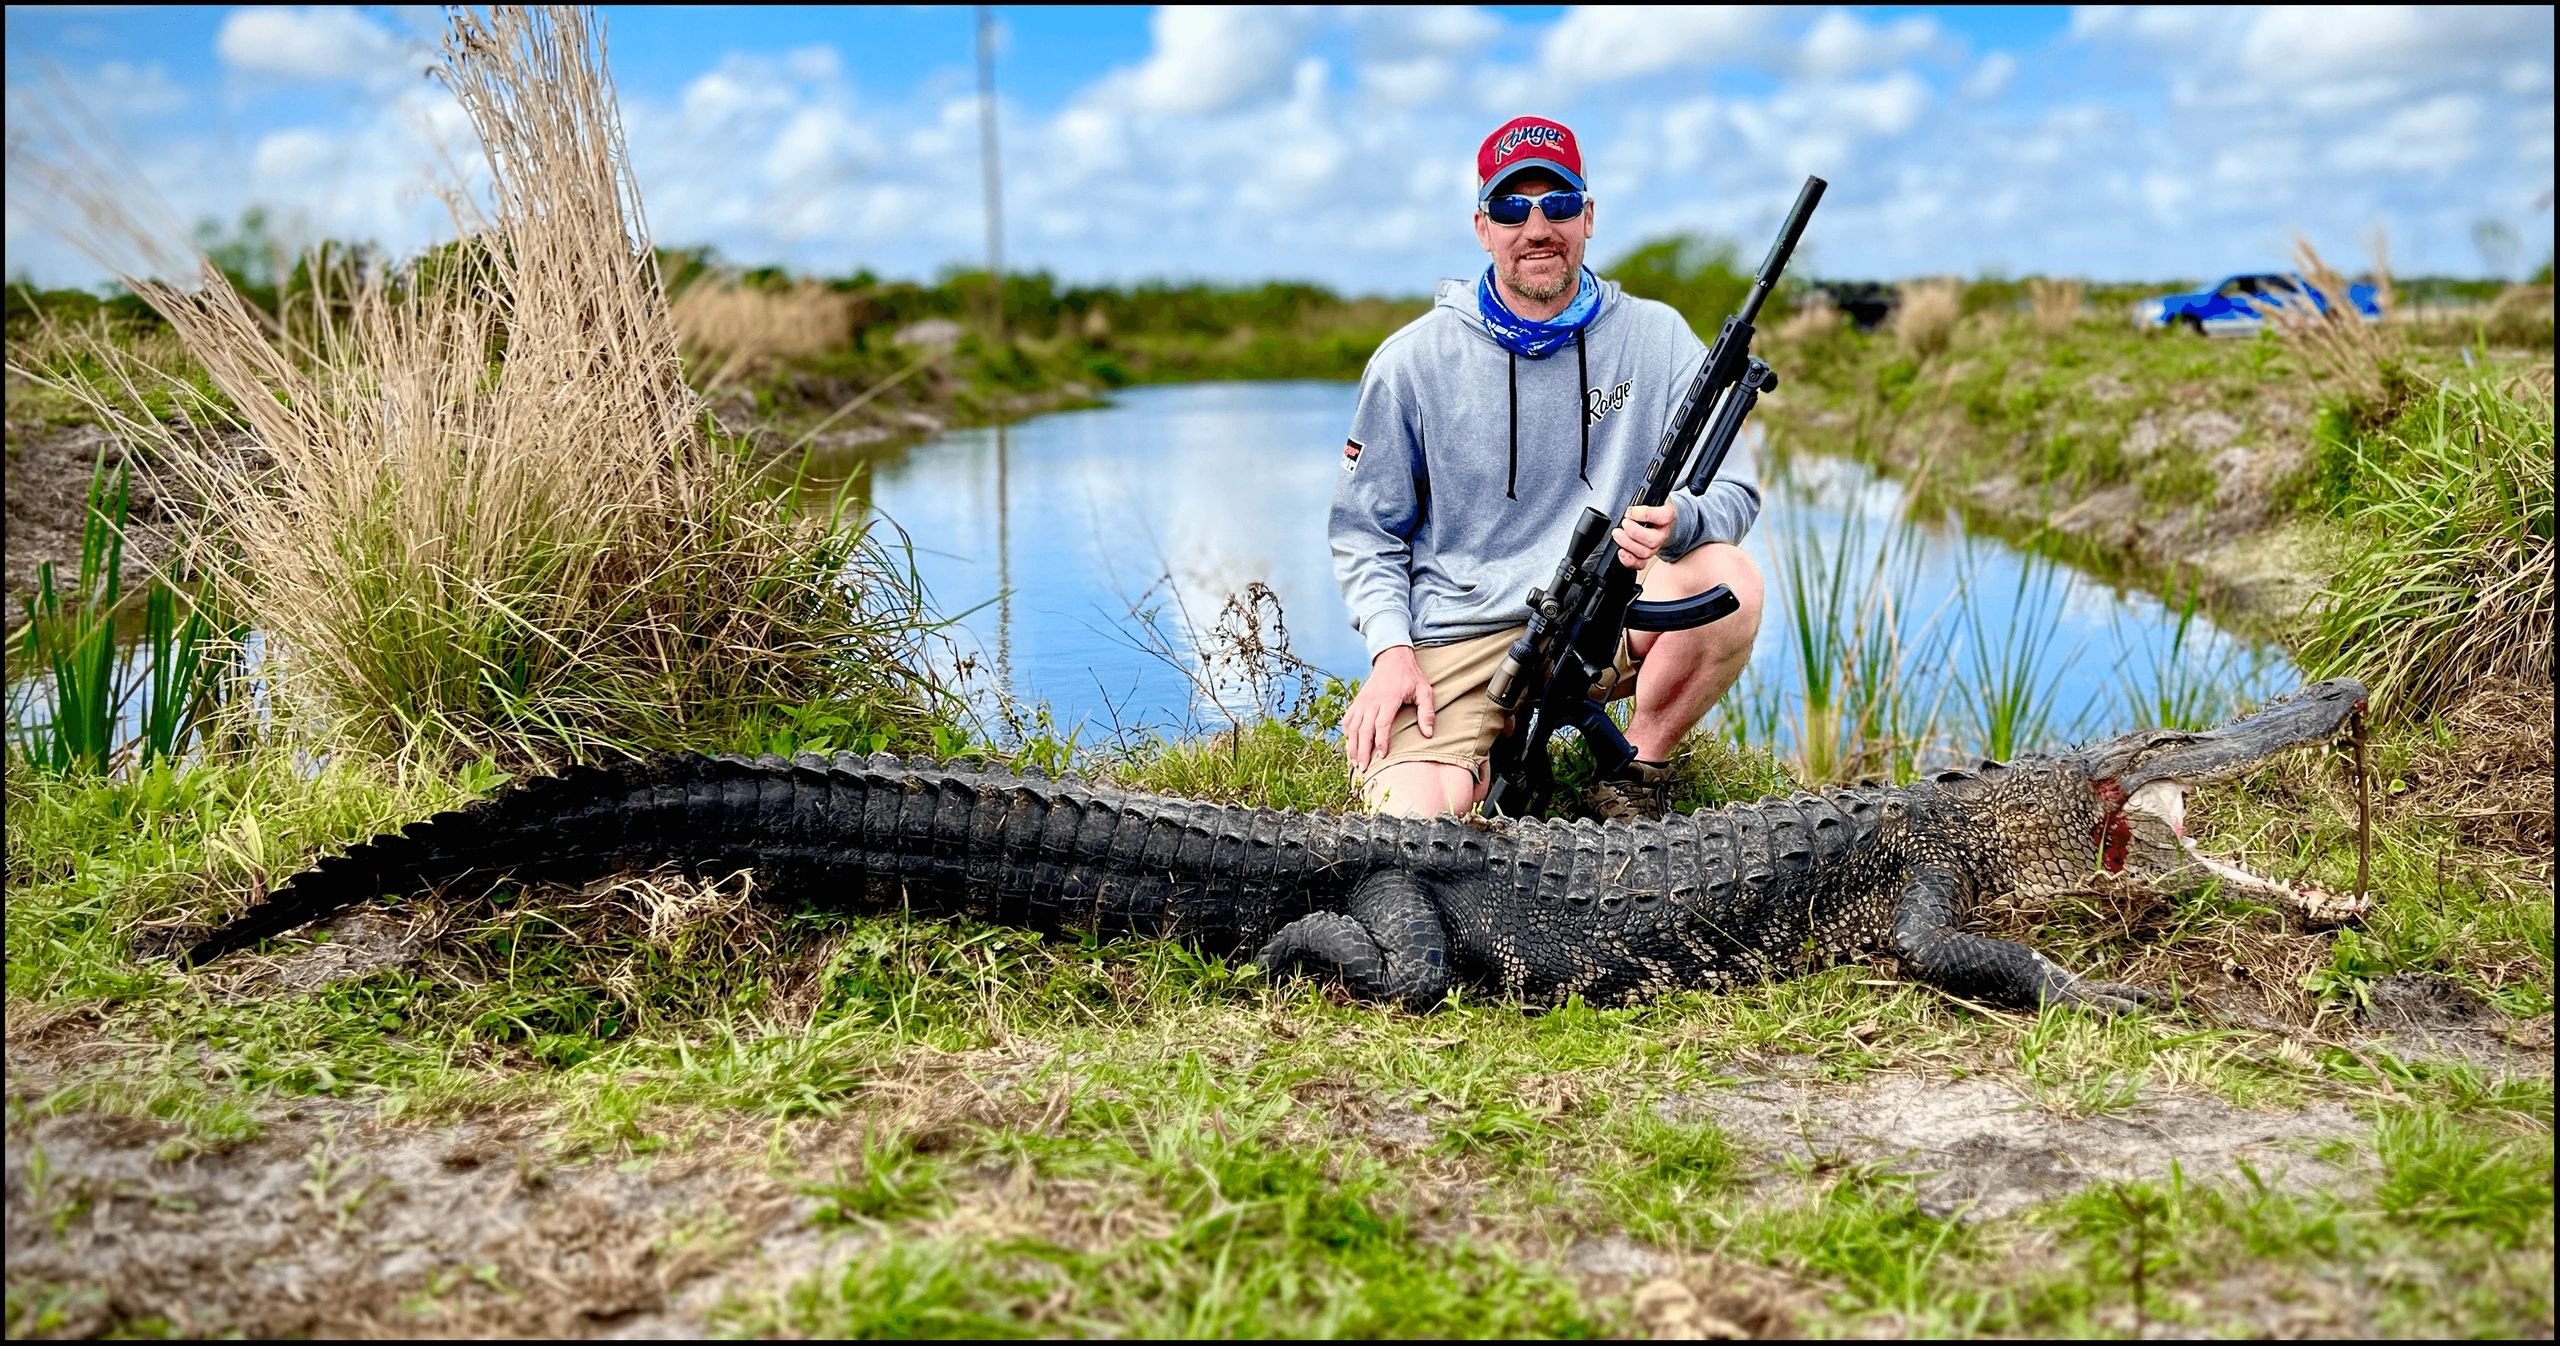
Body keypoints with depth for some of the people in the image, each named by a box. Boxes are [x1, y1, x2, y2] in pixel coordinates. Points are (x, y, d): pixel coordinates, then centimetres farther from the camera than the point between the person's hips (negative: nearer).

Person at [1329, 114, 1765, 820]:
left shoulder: (1657, 338, 2)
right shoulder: (1411, 362, 0)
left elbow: (1733, 492, 0)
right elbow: (1364, 532, 6)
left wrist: (1679, 520, -25)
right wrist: (1392, 649, -11)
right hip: (1459, 642, -1)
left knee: (1729, 577, -29)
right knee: (1412, 825, -26)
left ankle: (1640, 763, -3)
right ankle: (1497, 749, 10)